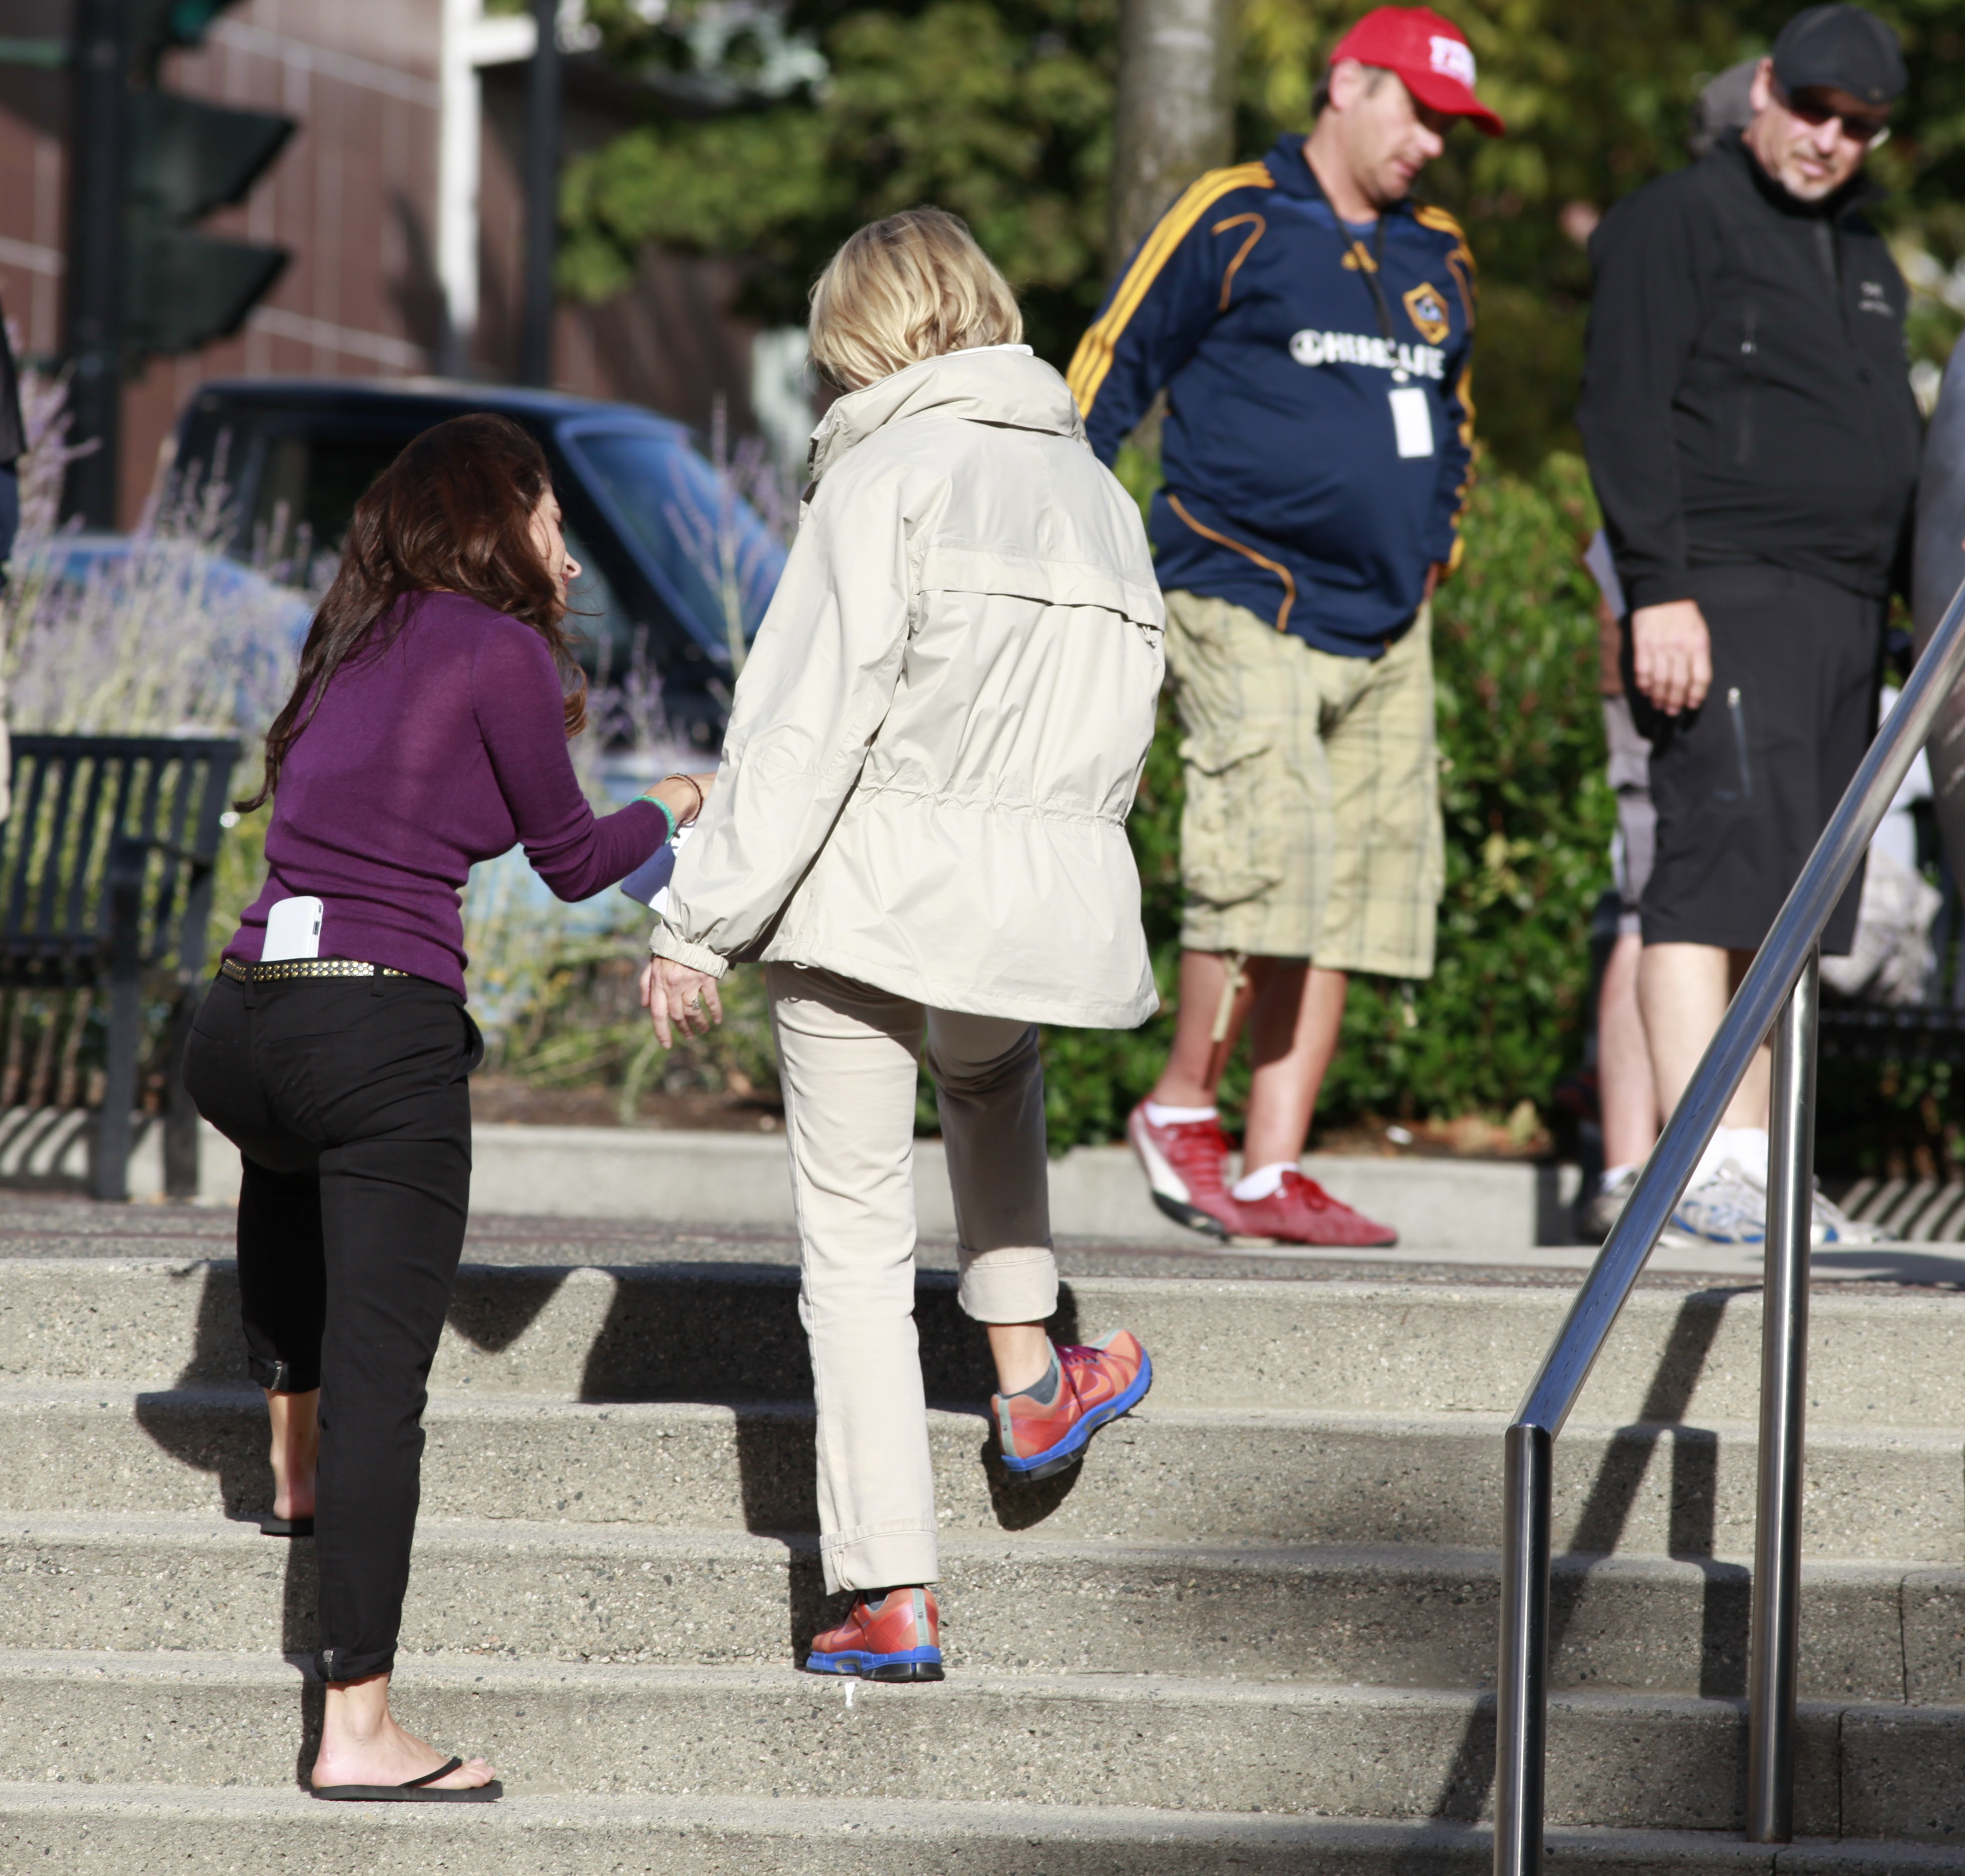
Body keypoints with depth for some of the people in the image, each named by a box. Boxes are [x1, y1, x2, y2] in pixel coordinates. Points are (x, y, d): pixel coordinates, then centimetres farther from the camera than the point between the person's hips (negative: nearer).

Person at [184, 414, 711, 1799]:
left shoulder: (358, 645, 19)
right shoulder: (498, 650, 0)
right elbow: (571, 860, 8)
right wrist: (669, 808, 29)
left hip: (242, 1022, 7)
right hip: (385, 1027, -7)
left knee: (286, 1157, 42)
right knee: (381, 1376, -6)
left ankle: (296, 1466, 47)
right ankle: (360, 1726, -9)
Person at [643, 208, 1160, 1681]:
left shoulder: (890, 473, -6)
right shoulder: (1097, 490, 14)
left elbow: (808, 719, -12)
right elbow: (1124, 737, 15)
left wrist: (705, 925, -11)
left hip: (881, 878, -6)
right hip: (1058, 897, 6)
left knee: (859, 1242, 2)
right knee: (992, 1075, 40)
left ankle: (894, 1595, -2)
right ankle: (1030, 1379, 34)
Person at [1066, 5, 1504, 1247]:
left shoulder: (1439, 259, 18)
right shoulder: (1232, 223, -2)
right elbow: (1108, 373, 0)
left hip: (1384, 632, 7)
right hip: (1246, 605, -6)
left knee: (1355, 889, 0)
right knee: (1269, 849, -20)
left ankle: (1274, 1172, 2)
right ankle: (1182, 1107, -2)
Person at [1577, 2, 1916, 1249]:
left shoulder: (1867, 261, 23)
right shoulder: (1680, 222, -2)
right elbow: (1627, 416, -9)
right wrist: (1660, 591, -18)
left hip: (1844, 617, 8)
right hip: (1728, 600, -8)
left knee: (1792, 903, 6)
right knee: (1728, 862, -17)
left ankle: (1760, 1174, 8)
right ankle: (1706, 1169, -24)